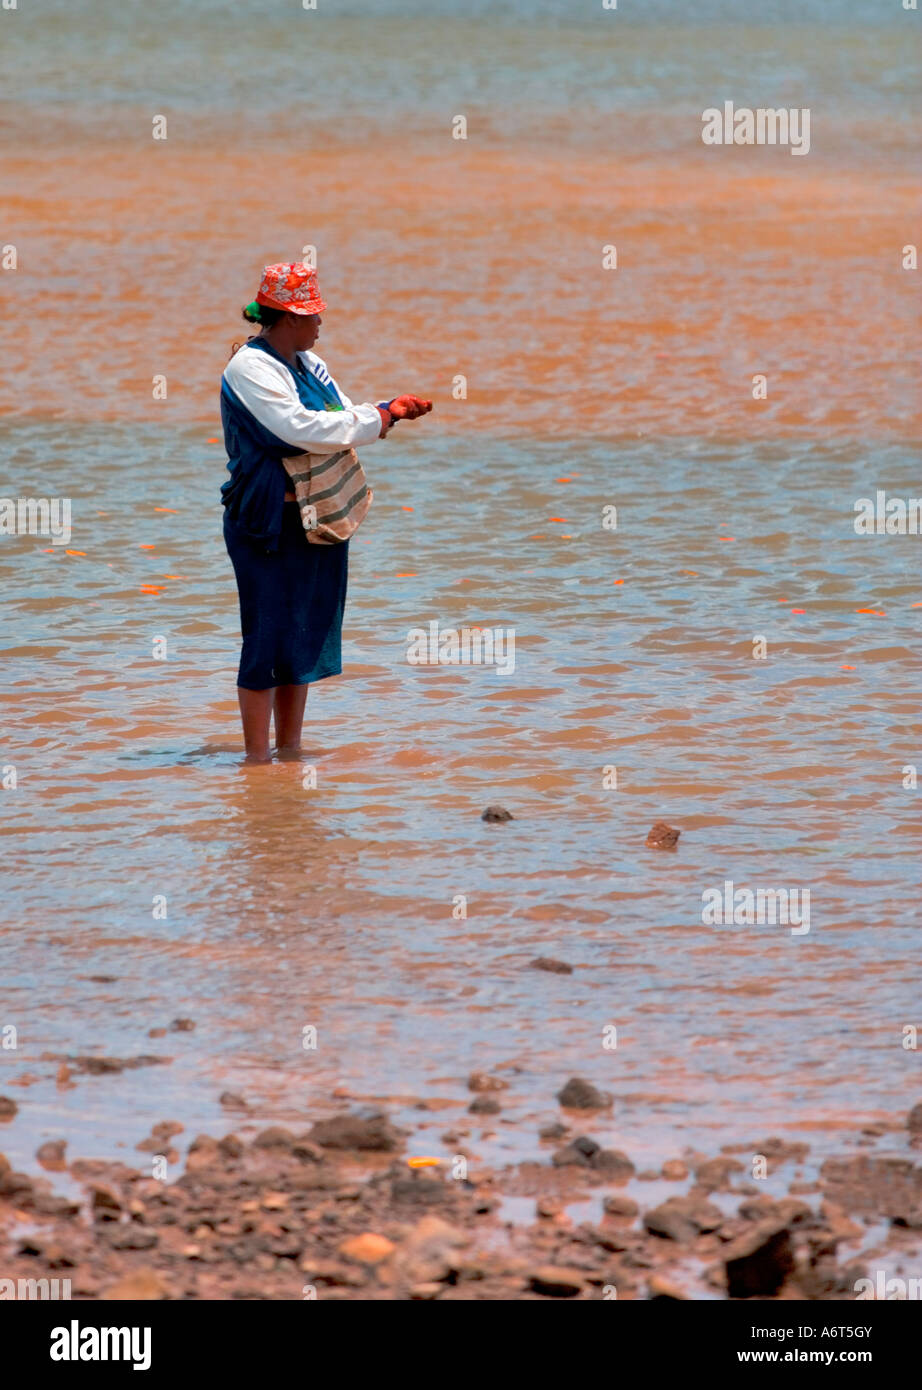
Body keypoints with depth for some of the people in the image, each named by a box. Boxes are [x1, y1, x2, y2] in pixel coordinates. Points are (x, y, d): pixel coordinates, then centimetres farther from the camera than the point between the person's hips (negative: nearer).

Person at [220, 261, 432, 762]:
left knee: (305, 634, 12)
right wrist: (375, 421, -17)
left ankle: (290, 750, 21)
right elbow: (301, 428, -24)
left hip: (316, 520, 9)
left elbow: (344, 416, 18)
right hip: (268, 524, -9)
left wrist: (391, 409, 0)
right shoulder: (250, 368, -14)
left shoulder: (307, 363, 14)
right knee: (267, 638, -5)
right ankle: (257, 758, 0)